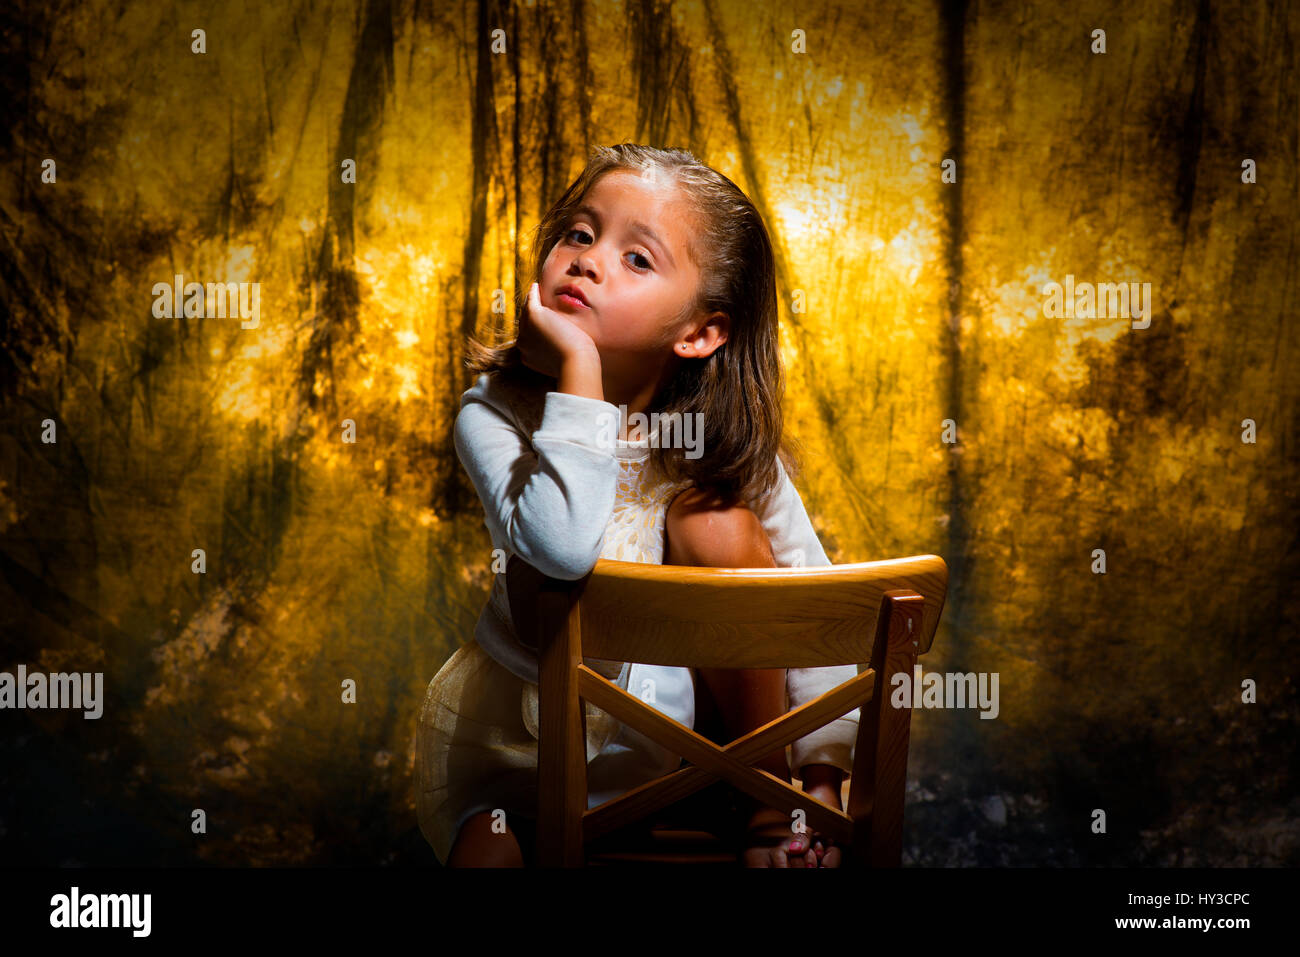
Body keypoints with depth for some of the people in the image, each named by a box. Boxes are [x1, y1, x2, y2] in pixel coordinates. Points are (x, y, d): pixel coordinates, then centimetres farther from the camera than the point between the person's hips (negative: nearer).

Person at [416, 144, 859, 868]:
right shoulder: (494, 414, -21)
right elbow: (560, 549, -41)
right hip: (517, 722, -1)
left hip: (679, 711, 1)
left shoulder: (725, 435, -15)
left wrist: (823, 771, -17)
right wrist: (579, 377, -40)